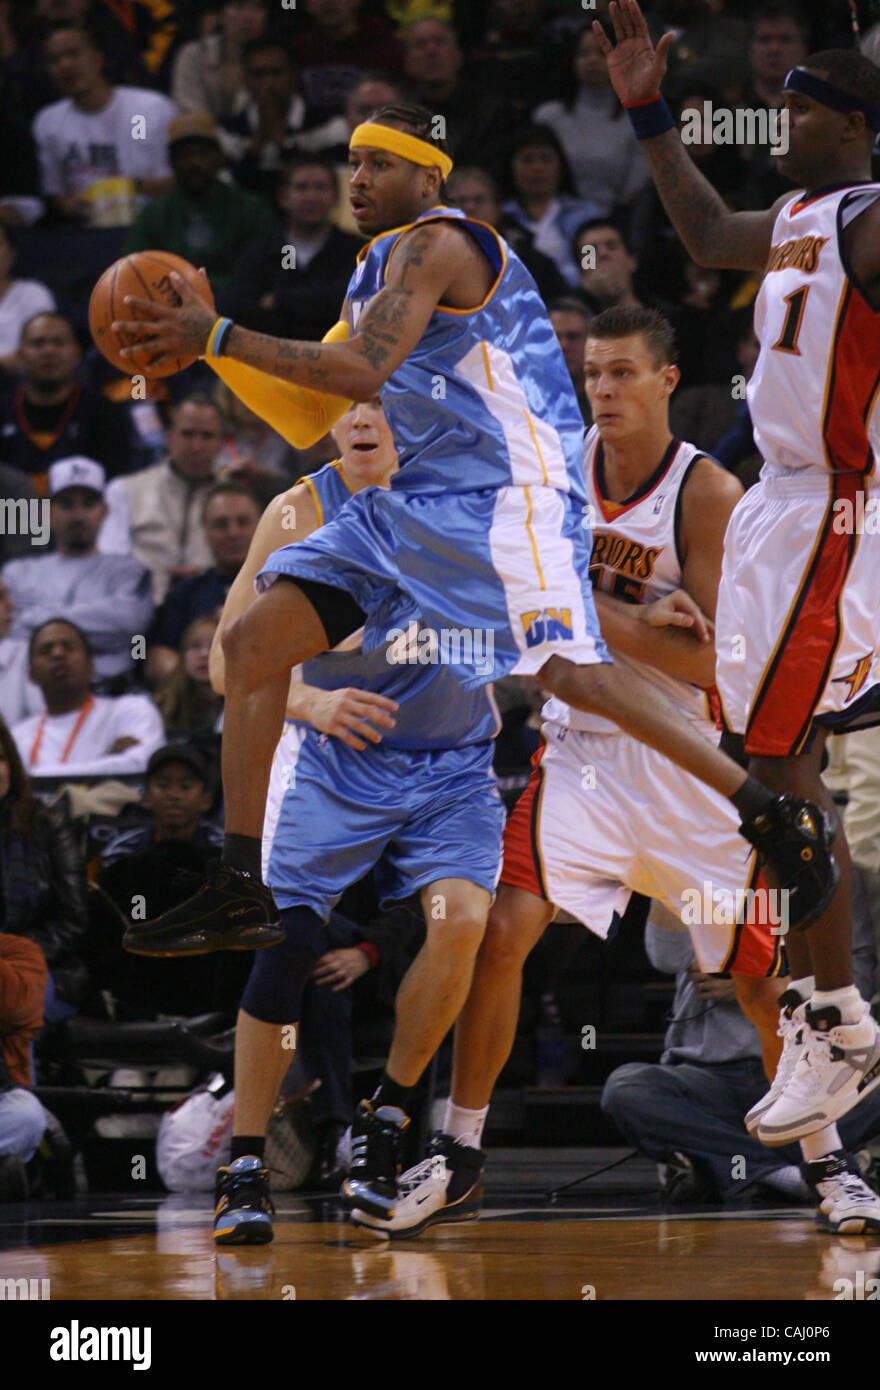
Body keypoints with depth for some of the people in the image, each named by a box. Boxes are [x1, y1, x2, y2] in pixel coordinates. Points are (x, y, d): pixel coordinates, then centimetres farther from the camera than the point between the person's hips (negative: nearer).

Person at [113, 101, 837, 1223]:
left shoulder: (438, 246, -12)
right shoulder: (377, 269, 19)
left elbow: (363, 370, -25)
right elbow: (311, 416, 23)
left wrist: (219, 336, -23)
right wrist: (212, 351, 11)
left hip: (500, 496, -9)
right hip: (408, 503, 9)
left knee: (568, 673, -20)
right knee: (256, 642, -1)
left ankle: (767, 809, -7)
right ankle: (241, 889, 1)